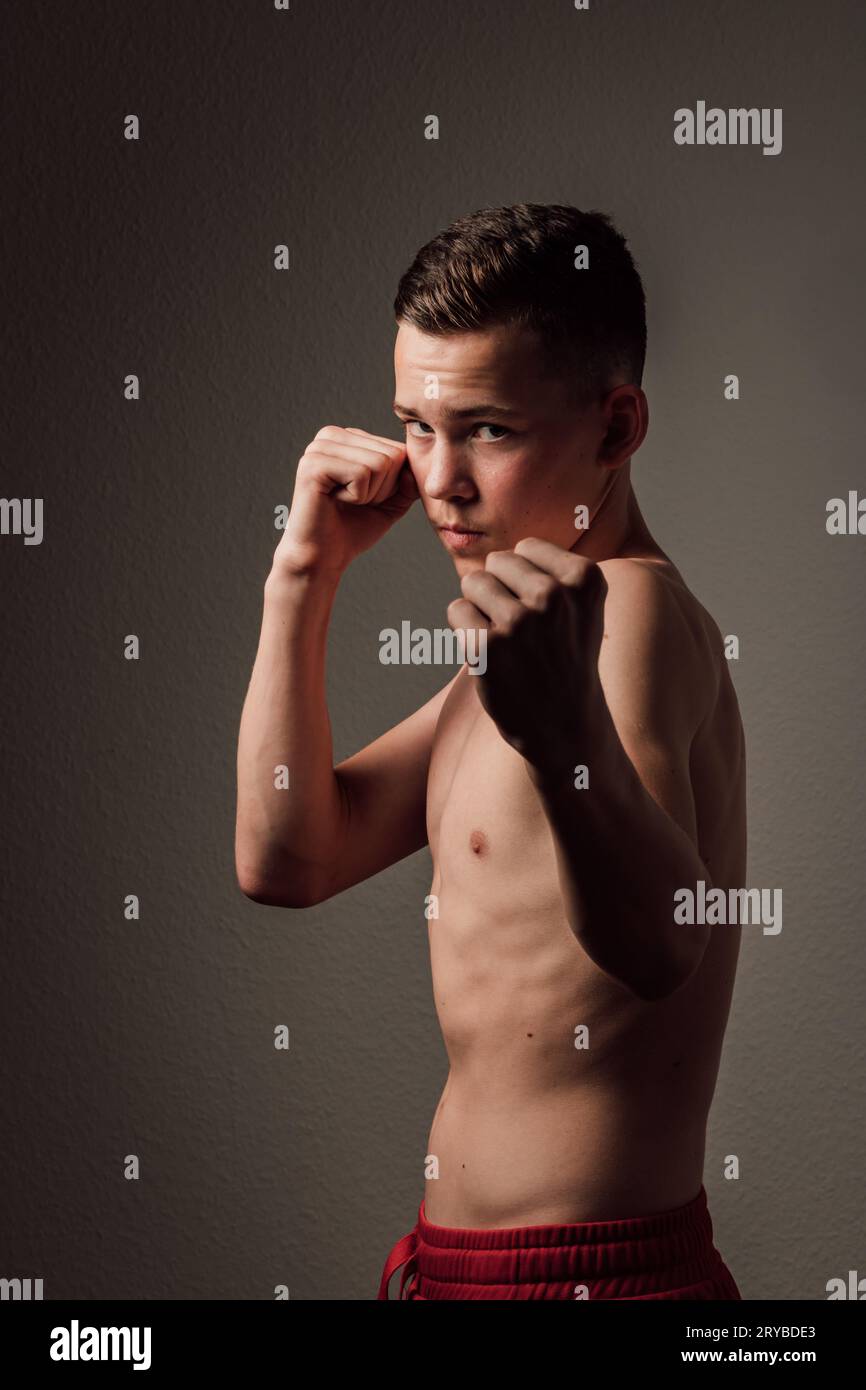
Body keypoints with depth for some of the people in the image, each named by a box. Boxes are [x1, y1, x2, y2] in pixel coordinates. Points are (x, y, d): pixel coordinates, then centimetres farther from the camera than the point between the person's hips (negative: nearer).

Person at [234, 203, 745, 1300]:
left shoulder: (637, 604, -19)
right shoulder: (543, 622, 9)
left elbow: (657, 944, -35)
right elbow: (284, 859, 8)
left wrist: (564, 736, -54)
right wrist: (306, 574, 2)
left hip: (588, 1266, -9)